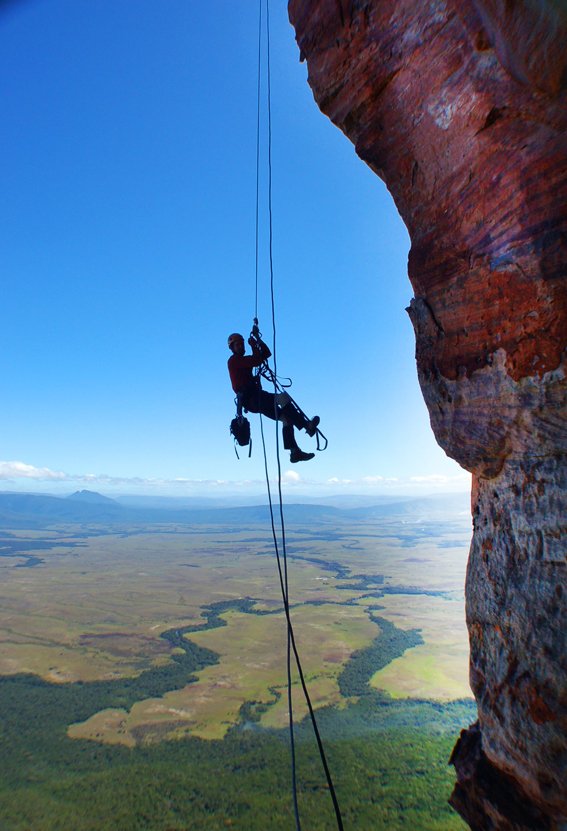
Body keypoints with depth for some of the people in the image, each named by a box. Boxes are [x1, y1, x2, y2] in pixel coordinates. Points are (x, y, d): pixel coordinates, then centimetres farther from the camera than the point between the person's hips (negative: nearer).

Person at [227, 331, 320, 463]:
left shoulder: (244, 360, 27)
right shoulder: (234, 360, -1)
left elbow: (266, 353, 20)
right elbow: (257, 361, -17)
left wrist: (258, 339, 10)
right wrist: (254, 345, -4)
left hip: (254, 399, 9)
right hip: (249, 398, -9)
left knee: (286, 418, 0)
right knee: (283, 397, -25)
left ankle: (294, 452, -5)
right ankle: (307, 425, -30)